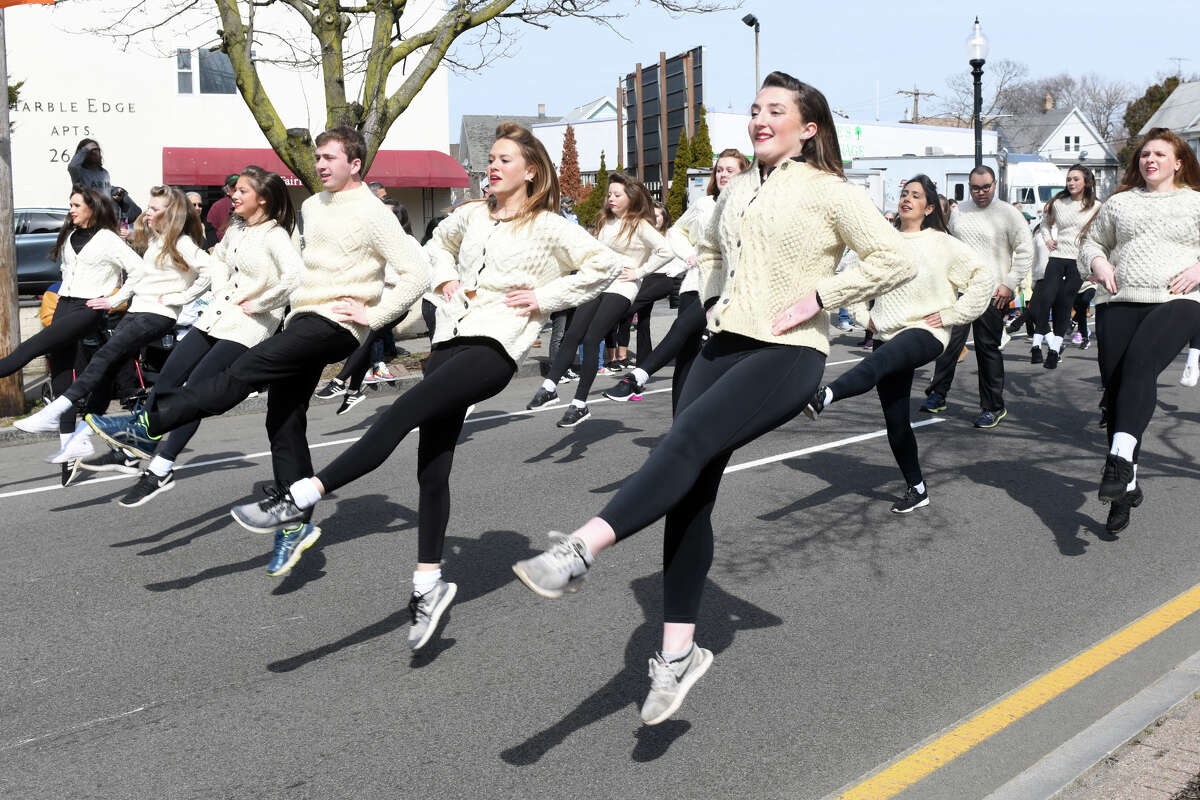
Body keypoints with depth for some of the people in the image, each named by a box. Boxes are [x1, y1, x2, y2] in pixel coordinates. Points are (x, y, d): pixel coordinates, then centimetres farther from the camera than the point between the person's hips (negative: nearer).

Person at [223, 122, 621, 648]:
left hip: (496, 346, -6)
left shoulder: (547, 226, 1)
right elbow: (438, 243, 37)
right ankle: (429, 584, 10)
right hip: (451, 338, 6)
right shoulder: (471, 215, 18)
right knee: (432, 468, 1)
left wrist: (545, 297, -5)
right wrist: (445, 279, 17)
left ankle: (305, 496, -25)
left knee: (402, 413, -24)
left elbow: (605, 264, 0)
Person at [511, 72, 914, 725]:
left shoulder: (830, 192, -2)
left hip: (788, 353, -6)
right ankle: (678, 652, 2)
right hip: (725, 345, 7)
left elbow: (894, 260, -7)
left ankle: (578, 551, -40)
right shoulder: (736, 191, 17)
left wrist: (819, 296, -12)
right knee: (691, 494, -3)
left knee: (687, 440, -29)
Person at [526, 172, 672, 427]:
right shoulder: (605, 221, 17)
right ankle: (549, 388, -9)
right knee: (572, 335, -6)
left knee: (591, 340, -13)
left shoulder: (639, 225, -5)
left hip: (621, 289, -7)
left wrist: (639, 272, -11)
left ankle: (580, 404, -9)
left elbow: (665, 252, -13)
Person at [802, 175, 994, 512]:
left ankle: (823, 397, -63)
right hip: (888, 336, 5)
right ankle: (916, 489, 18)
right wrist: (863, 314, 14)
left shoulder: (942, 243, 0)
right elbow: (853, 272, 25)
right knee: (896, 420, 4)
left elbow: (983, 278, -3)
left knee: (875, 364, -37)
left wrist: (950, 314, -7)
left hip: (926, 332, -5)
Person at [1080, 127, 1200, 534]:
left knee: (1139, 363, -31)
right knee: (1114, 387, -2)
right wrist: (1097, 262, 3)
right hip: (1119, 302, 3)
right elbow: (1091, 241, 24)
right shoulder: (1119, 202, 20)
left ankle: (1120, 459, -38)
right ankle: (1126, 487, 8)